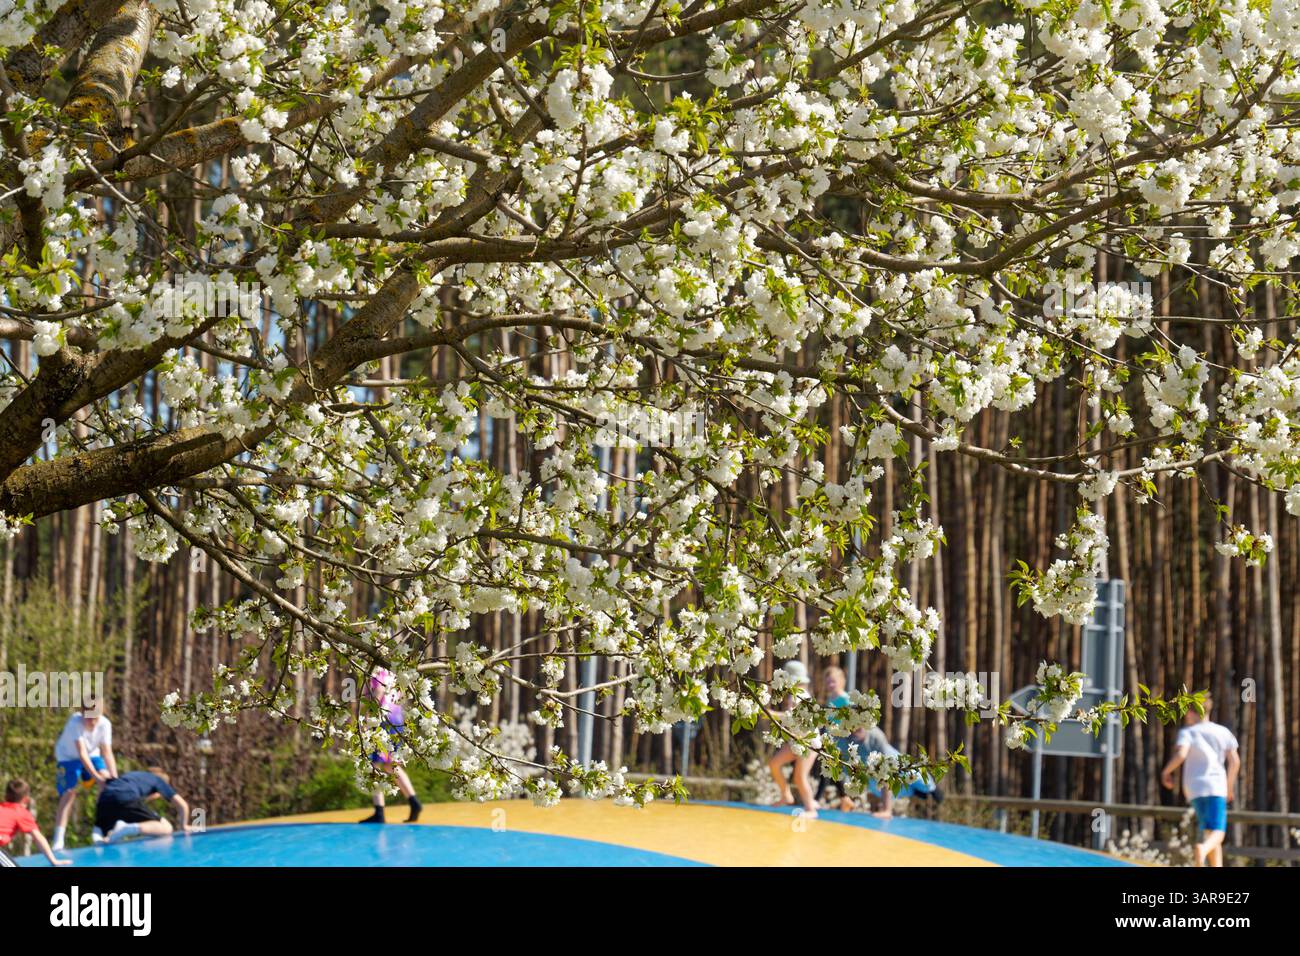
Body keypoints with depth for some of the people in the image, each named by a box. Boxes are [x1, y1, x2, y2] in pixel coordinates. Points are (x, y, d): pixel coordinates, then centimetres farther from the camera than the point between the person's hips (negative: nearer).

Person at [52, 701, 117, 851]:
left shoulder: (105, 724, -26)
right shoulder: (75, 722, -37)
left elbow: (107, 753, -26)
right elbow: (82, 754, -40)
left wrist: (114, 776, -38)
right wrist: (96, 776, -46)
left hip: (92, 754, 4)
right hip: (68, 756, -4)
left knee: (108, 782, -16)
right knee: (69, 793, -17)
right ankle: (58, 841, -17)